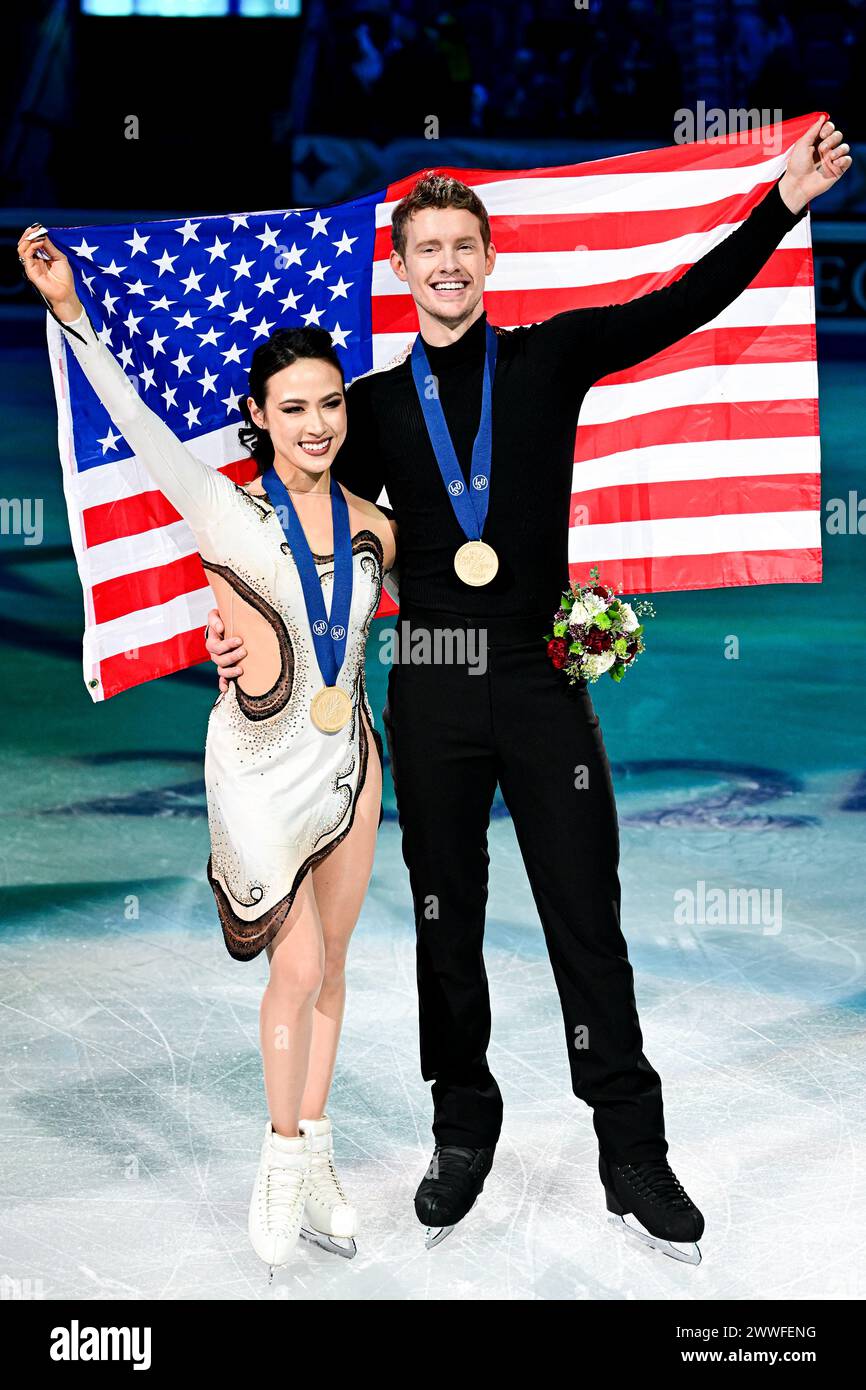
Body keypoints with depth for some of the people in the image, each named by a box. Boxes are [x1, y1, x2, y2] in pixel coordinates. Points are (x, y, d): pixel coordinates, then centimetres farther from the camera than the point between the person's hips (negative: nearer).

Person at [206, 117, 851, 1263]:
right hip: (433, 693, 2)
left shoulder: (548, 358, 5)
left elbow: (683, 306, 0)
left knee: (587, 919, 2)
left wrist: (785, 201, -7)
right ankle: (463, 1136, 25)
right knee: (446, 921, 10)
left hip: (543, 680, -1)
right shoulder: (378, 397, 8)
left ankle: (633, 1151, 11)